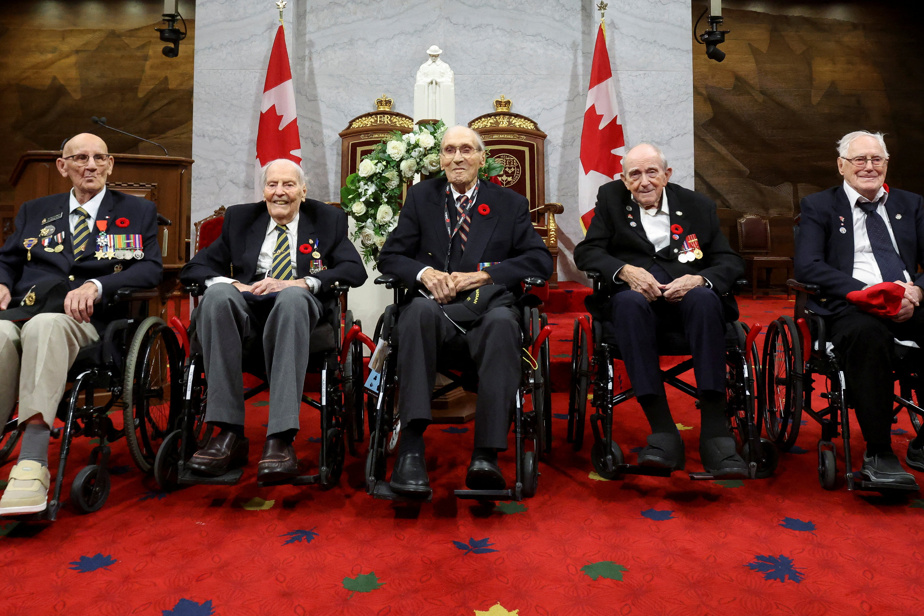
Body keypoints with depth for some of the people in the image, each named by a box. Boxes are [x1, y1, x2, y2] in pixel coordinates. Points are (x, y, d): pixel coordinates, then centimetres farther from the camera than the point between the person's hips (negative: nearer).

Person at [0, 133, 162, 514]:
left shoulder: (137, 212, 17)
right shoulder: (34, 211, 29)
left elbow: (150, 269, 3)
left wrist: (95, 286, -14)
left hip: (87, 320, -3)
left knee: (45, 325, -37)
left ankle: (32, 464, -45)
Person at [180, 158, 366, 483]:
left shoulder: (329, 219, 17)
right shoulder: (239, 217, 23)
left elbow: (355, 270, 0)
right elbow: (194, 267, 16)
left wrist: (297, 283, -14)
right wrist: (232, 283, -7)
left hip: (297, 307, -2)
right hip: (246, 308, 2)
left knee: (292, 296, -36)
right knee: (217, 293, -31)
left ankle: (281, 439, -42)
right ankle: (229, 434, -32)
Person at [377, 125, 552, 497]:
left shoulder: (510, 204, 19)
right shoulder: (421, 197, 21)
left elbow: (540, 260, 7)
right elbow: (390, 256, 14)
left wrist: (483, 275, -8)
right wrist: (425, 273, -9)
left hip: (486, 304, 0)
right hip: (434, 304, 1)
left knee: (502, 322, -36)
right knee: (419, 310, -36)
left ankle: (486, 456, -38)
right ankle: (411, 449, -39)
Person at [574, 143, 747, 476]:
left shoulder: (699, 206, 16)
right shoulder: (611, 198, 15)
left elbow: (730, 261, 8)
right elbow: (586, 252, 4)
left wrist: (700, 279, -15)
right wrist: (624, 270, -16)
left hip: (686, 295, 1)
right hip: (637, 295, -1)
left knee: (705, 299, -34)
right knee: (629, 301, -36)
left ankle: (715, 433, -35)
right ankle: (663, 433, -37)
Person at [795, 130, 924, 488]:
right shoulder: (818, 206, 12)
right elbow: (807, 266, -4)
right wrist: (866, 292, -16)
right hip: (851, 308, -3)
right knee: (868, 334, -38)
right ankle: (878, 455, -26)